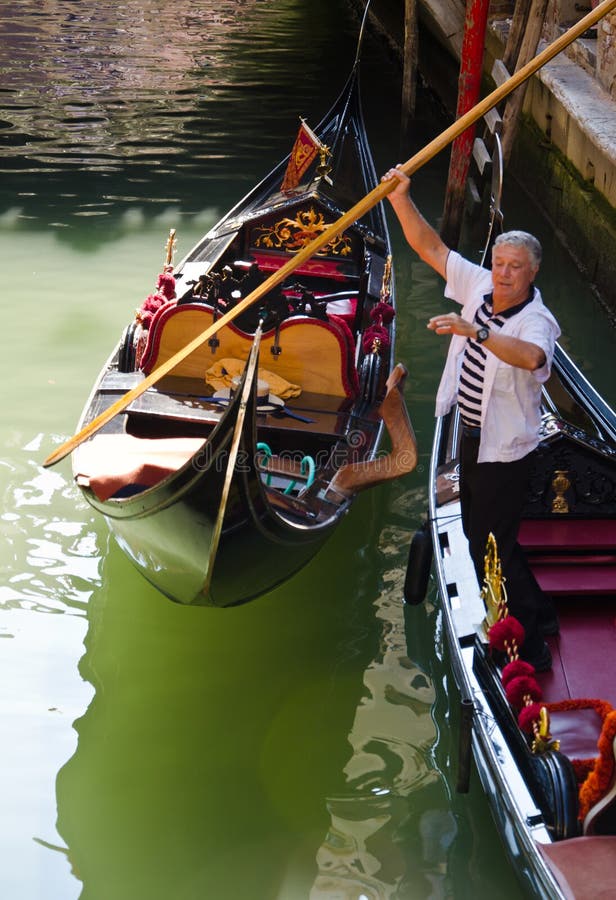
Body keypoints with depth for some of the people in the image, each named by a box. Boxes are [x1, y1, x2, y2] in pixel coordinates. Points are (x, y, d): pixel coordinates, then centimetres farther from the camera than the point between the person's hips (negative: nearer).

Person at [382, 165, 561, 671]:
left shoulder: (537, 321, -25)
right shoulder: (479, 287, -4)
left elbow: (530, 357, -49)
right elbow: (430, 247, 0)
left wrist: (476, 330, -57)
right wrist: (401, 199, -11)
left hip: (505, 449, -9)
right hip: (474, 435, 9)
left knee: (493, 545, -3)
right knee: (480, 531, 23)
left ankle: (529, 649, 10)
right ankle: (539, 615, 40)